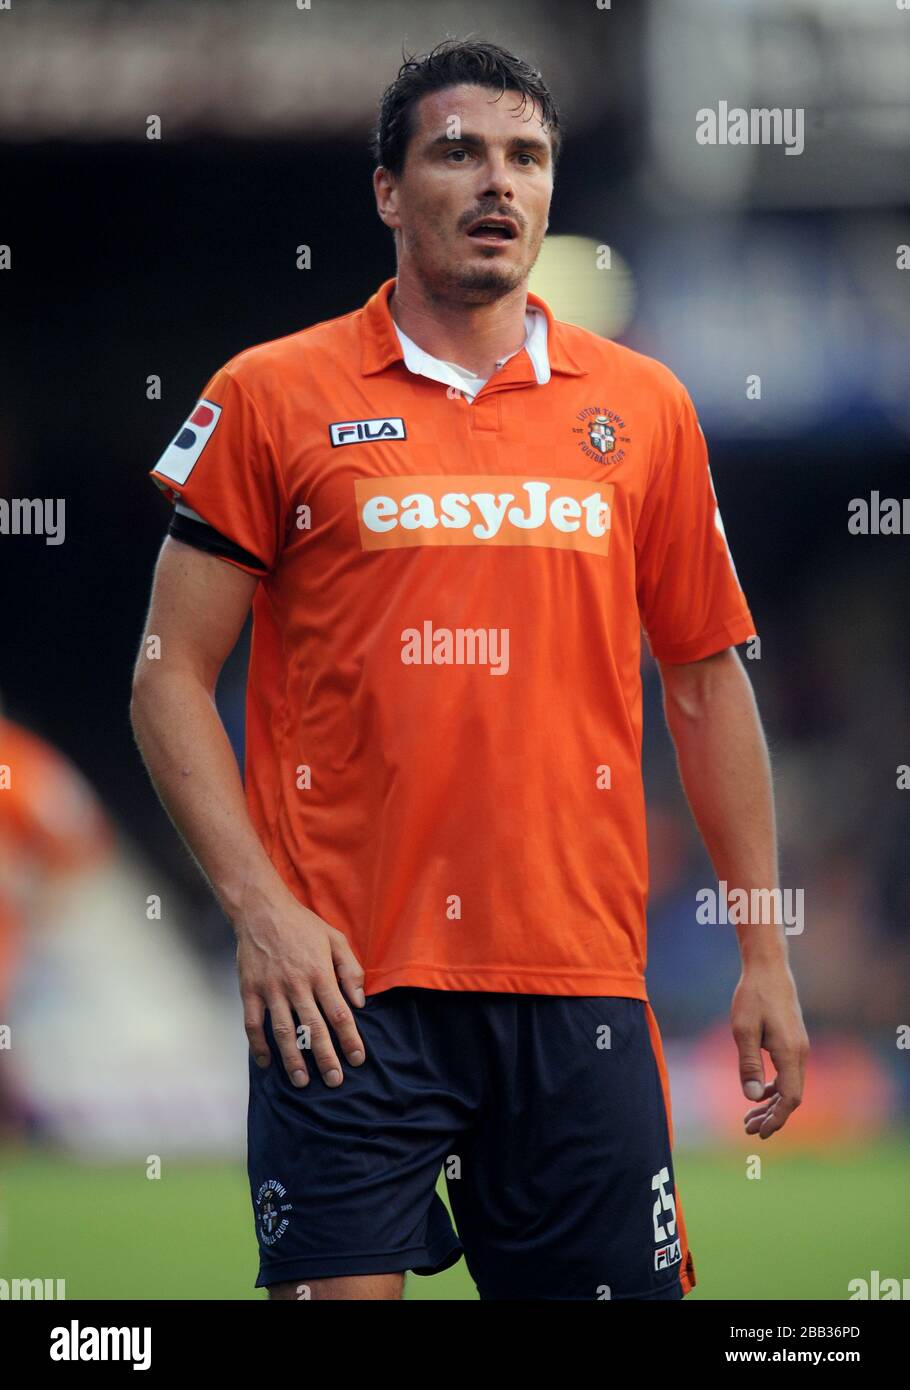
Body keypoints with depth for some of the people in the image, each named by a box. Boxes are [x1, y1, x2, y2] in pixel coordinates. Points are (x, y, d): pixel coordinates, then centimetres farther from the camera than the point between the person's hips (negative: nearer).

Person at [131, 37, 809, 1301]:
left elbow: (706, 682, 16)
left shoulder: (641, 409, 11)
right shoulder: (273, 396, 3)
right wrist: (260, 910, -9)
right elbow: (171, 675, 3)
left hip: (581, 980, 2)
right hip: (345, 981, -2)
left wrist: (765, 949, 12)